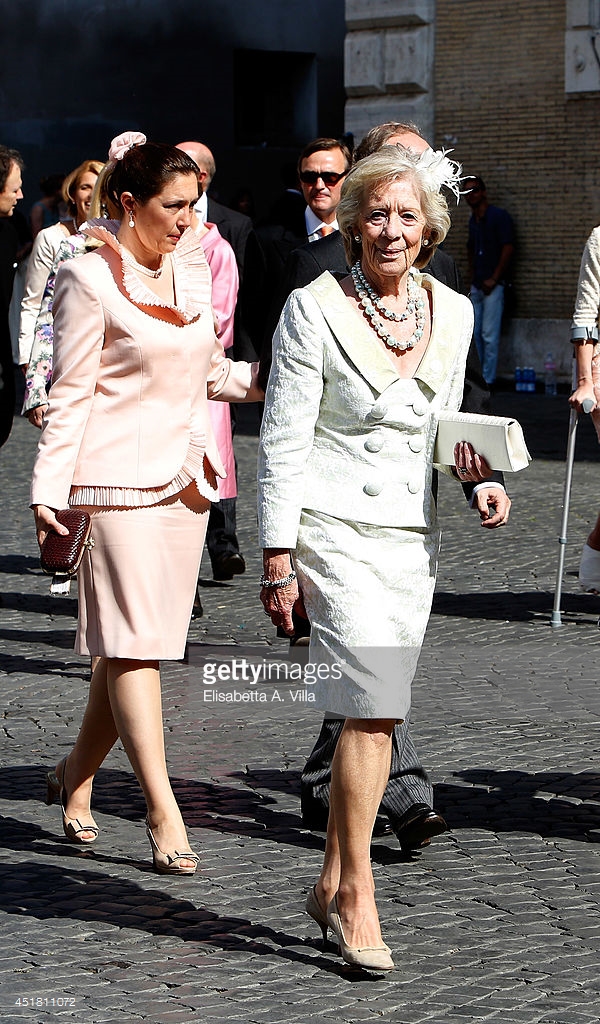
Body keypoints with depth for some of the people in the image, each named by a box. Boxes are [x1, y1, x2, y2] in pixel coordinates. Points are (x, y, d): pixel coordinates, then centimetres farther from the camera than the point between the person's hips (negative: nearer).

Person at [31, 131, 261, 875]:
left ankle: (75, 775, 24)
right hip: (116, 478, -7)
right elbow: (71, 392, -8)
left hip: (183, 474, 7)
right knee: (132, 643, -8)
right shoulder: (90, 278, -7)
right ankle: (163, 814, -9)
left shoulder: (190, 267, 13)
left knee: (136, 641, 7)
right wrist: (49, 489, -13)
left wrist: (256, 379, 5)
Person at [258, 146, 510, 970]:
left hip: (412, 536, 5)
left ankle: (332, 884, 20)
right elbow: (282, 444, -7)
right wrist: (278, 562, -11)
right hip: (337, 526, -5)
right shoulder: (314, 309, -8)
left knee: (375, 715, 7)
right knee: (373, 709, -14)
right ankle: (357, 892, -3)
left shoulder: (453, 312, 7)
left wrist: (480, 478, 1)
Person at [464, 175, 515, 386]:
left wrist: (493, 279, -13)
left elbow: (508, 248, -12)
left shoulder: (499, 216, -7)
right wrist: (473, 277, 14)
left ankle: (488, 379, -6)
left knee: (489, 335, -8)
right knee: (475, 333, 8)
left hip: (493, 286, -8)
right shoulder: (473, 220, 16)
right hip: (477, 286, 8)